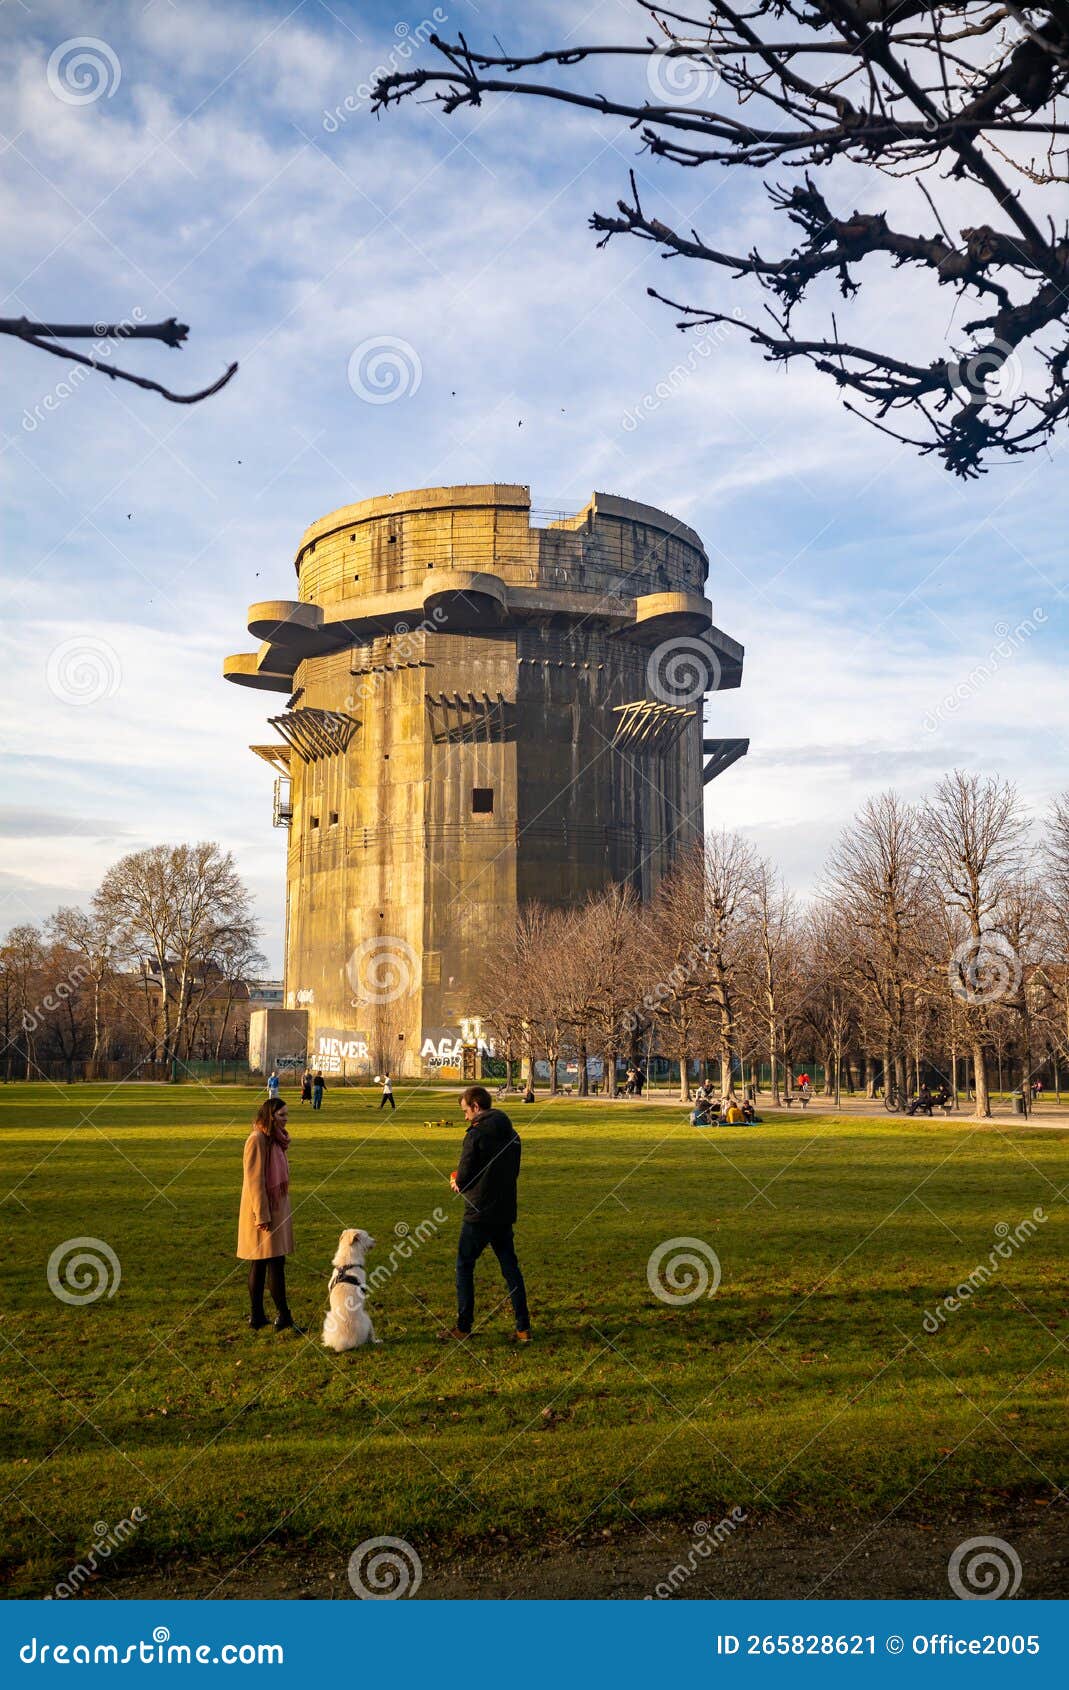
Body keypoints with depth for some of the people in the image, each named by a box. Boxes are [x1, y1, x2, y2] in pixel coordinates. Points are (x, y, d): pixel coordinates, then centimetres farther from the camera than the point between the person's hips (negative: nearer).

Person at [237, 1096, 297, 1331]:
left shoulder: (276, 1139, 12)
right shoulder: (257, 1140, -16)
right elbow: (255, 1180, -18)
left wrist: (283, 1209, 22)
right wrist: (262, 1215, -19)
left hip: (277, 1209, 9)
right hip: (264, 1211, -9)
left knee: (260, 1264, 11)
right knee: (275, 1263, -7)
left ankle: (257, 1316, 16)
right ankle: (283, 1316, -3)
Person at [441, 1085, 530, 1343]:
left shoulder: (476, 1135, -15)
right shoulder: (512, 1134, 7)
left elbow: (463, 1177, -15)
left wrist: (457, 1183, 9)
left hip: (478, 1215, -7)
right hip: (505, 1213, 7)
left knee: (464, 1267, 7)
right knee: (510, 1267, 12)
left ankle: (463, 1327, 11)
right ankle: (523, 1328, 10)